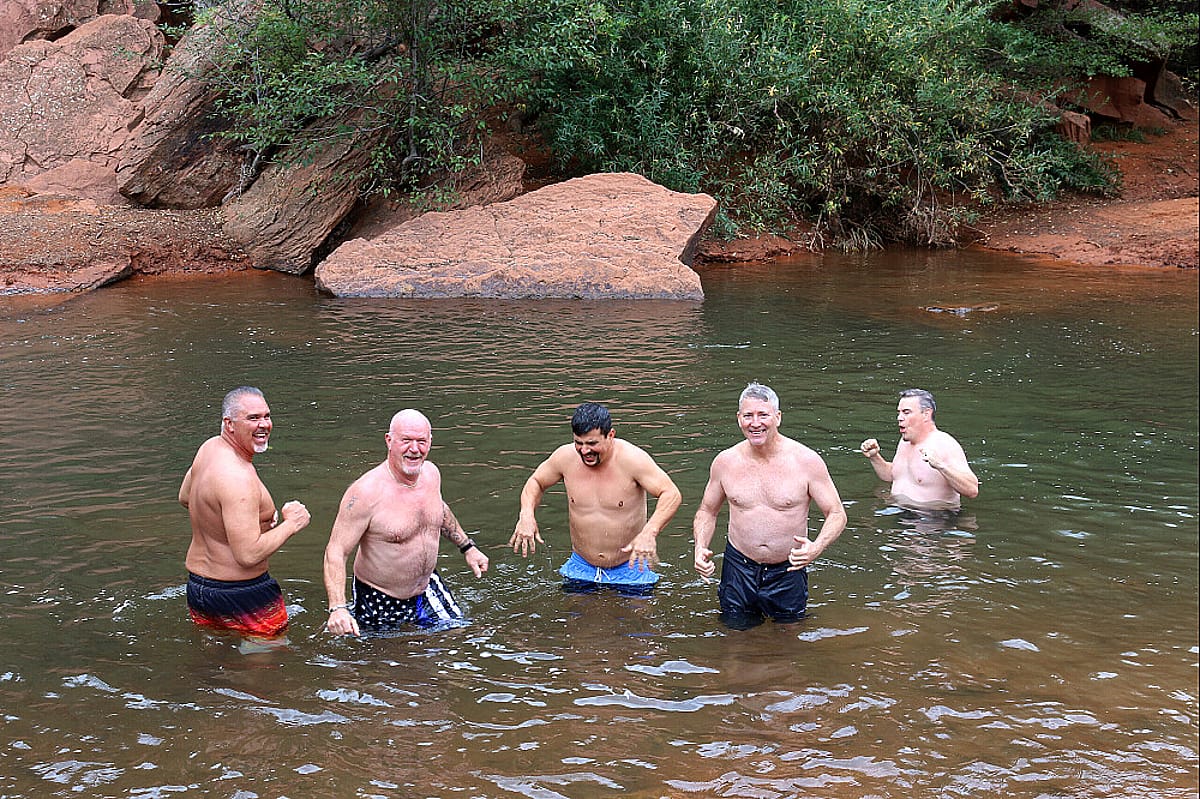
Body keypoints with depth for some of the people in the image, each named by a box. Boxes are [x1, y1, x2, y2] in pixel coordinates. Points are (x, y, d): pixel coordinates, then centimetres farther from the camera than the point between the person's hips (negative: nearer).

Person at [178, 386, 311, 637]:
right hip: (242, 595, -9)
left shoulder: (209, 447, 2)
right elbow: (248, 555, -31)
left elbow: (185, 498, 22)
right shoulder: (238, 478, -28)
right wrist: (291, 524, -17)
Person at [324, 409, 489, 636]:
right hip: (379, 601, -6)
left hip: (427, 590, 6)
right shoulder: (367, 492, -29)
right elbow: (336, 551, -28)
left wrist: (467, 547, 22)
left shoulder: (431, 473, -6)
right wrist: (337, 608, -40)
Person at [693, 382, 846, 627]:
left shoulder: (806, 461, -12)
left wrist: (816, 548, -27)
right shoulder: (725, 462, -4)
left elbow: (837, 514, -7)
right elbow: (707, 512, 11)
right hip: (739, 568, 2)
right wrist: (701, 548, -9)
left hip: (788, 571, -2)